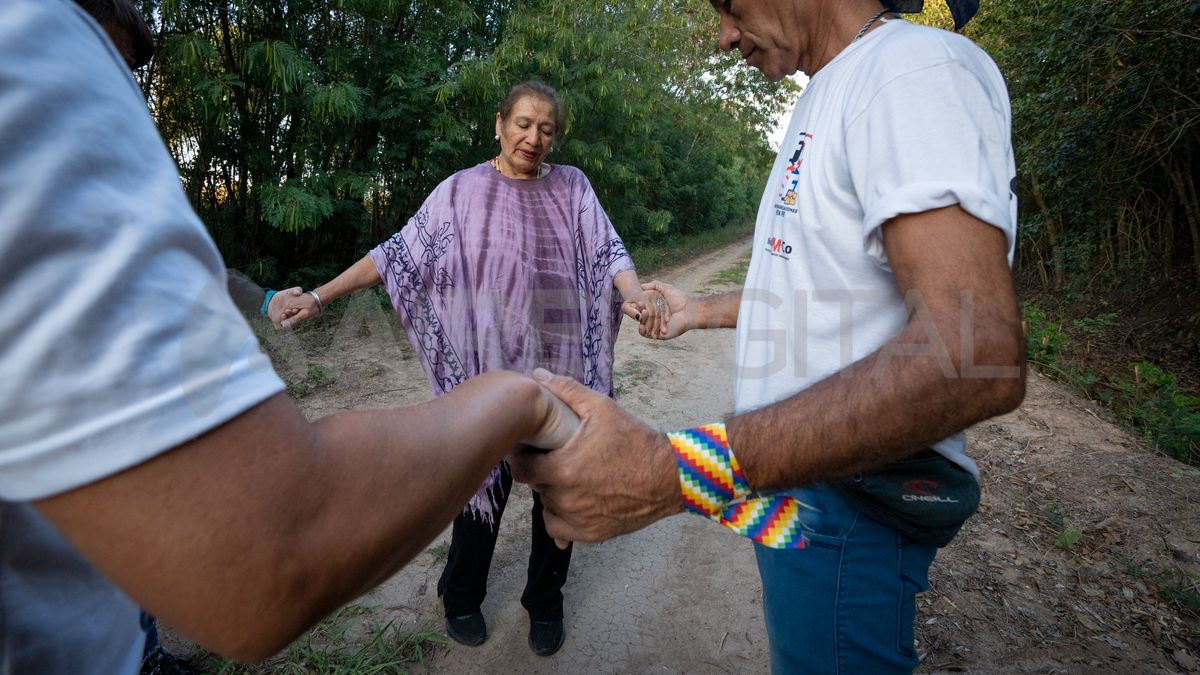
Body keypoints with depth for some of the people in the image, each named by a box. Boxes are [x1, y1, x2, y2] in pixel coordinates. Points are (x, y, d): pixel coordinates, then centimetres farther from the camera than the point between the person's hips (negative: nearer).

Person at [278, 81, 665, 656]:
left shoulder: (571, 187, 5)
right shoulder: (462, 191, 0)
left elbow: (607, 250, -5)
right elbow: (399, 252, -3)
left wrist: (633, 292, -27)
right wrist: (321, 296, -10)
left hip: (563, 369, 2)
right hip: (492, 370, -2)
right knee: (486, 483, 9)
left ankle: (545, 602, 34)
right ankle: (461, 597, 35)